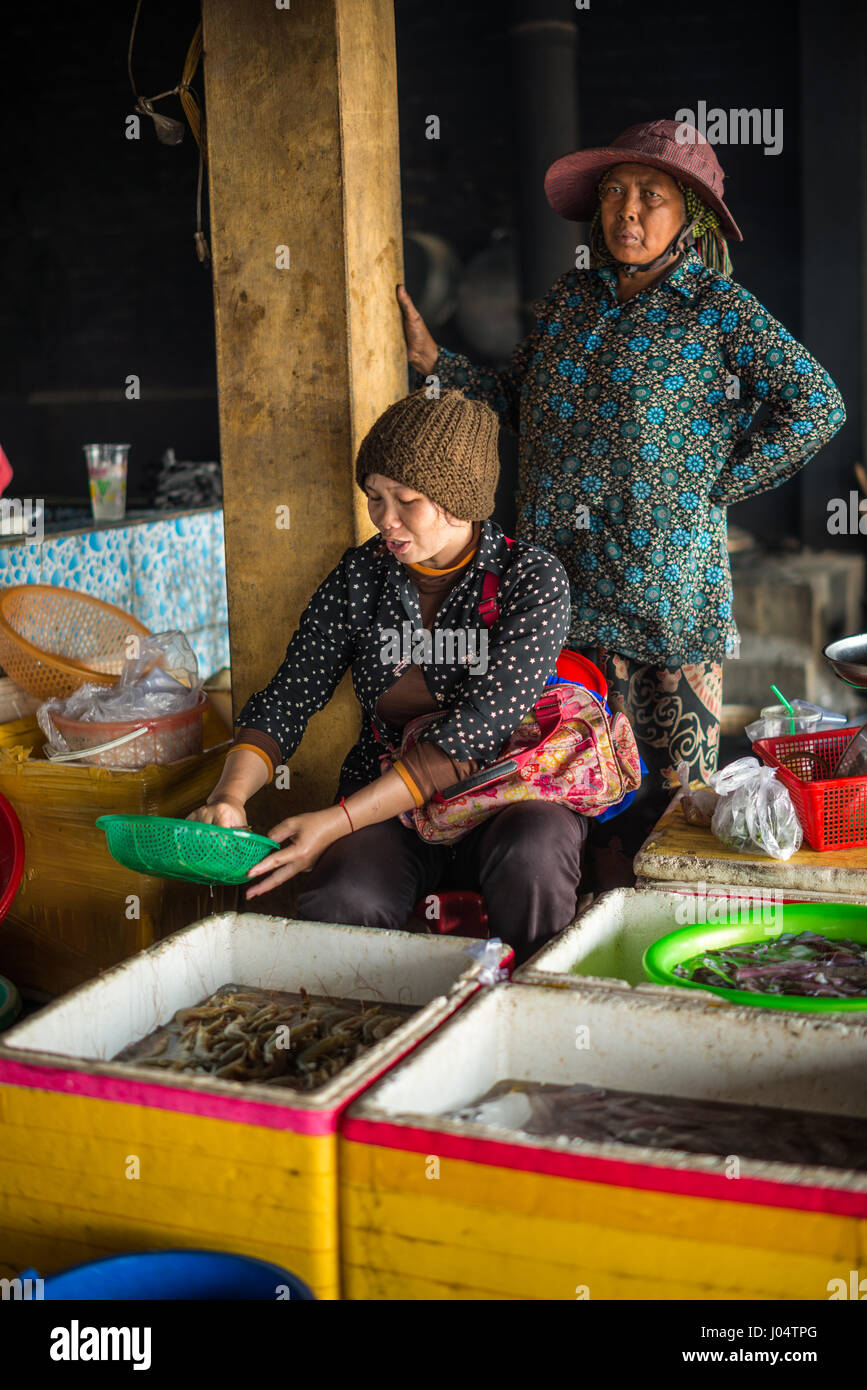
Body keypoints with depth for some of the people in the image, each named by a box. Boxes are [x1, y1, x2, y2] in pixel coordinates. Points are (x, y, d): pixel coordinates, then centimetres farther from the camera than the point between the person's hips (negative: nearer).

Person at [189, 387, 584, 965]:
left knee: (531, 854, -36)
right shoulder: (360, 576, 4)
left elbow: (477, 728, -19)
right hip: (386, 810, 2)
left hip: (507, 795, -2)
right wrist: (230, 795, -19)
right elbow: (287, 699, 3)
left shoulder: (532, 580, -9)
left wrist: (337, 821, -26)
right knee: (339, 902, -30)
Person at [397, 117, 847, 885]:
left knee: (675, 792, 1)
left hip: (667, 581, -4)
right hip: (567, 573, 4)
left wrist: (718, 486, -8)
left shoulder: (720, 309, -5)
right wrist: (434, 359, 8)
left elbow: (819, 404, -8)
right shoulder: (571, 298, 11)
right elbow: (519, 401, 18)